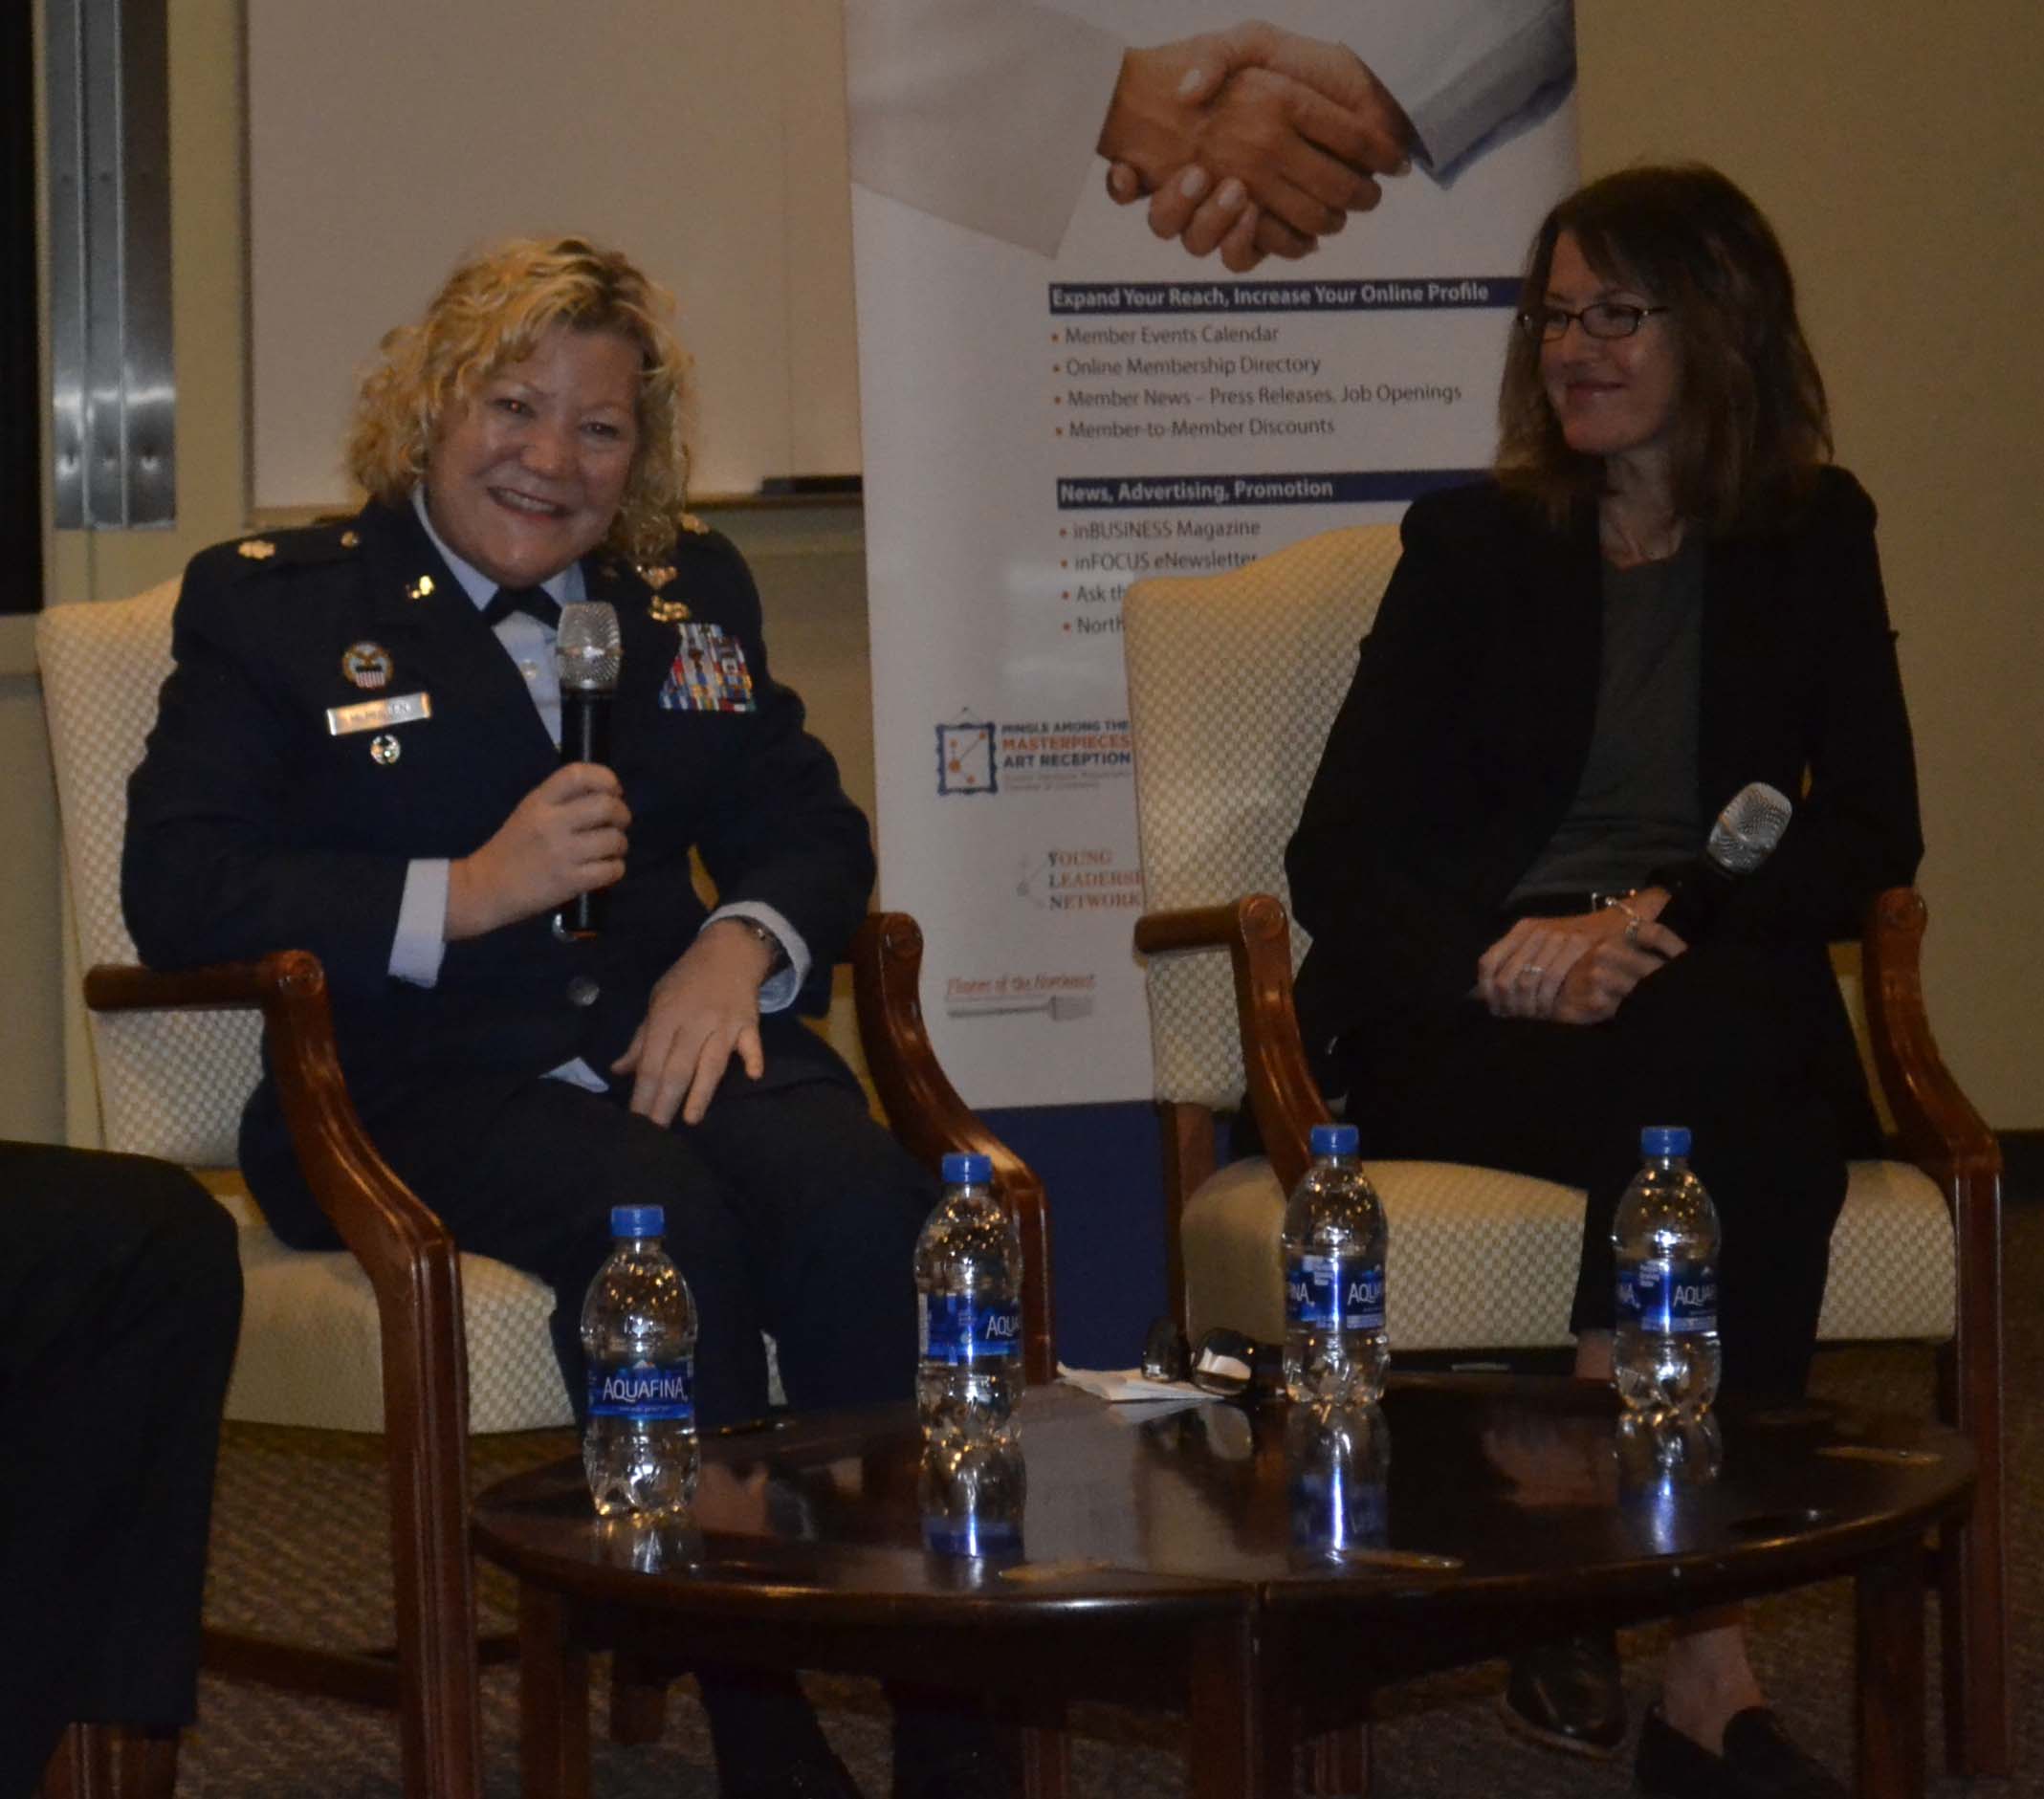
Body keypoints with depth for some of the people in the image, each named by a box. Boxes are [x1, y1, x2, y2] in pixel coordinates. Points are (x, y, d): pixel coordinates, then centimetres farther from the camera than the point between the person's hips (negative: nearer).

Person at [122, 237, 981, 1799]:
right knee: (658, 1214, -35)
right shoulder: (268, 602, 9)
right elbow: (177, 894, -2)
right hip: (421, 1081, -4)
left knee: (860, 1197, -30)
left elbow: (810, 825, 19)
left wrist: (741, 945, -6)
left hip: (674, 1042, 4)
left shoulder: (692, 590, 23)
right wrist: (466, 894, -12)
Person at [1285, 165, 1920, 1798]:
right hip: (1470, 1029, -1)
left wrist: (1658, 920, -12)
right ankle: (1703, 1663, -31)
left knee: (1723, 1073, -37)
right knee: (1709, 1071, -35)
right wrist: (1498, 959, -16)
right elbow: (1336, 853, 5)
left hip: (1722, 1012, 1)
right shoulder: (1473, 545, 12)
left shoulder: (1813, 541, 14)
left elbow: (1871, 837, 6)